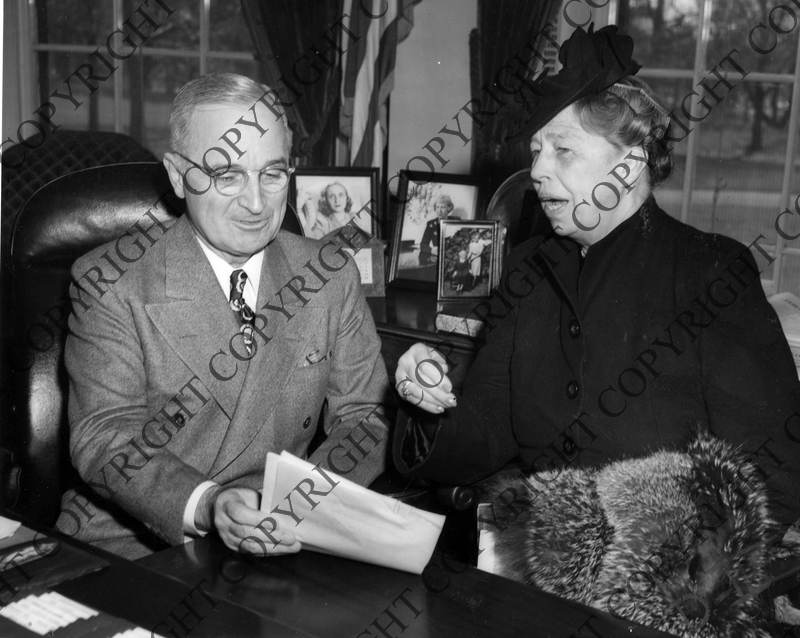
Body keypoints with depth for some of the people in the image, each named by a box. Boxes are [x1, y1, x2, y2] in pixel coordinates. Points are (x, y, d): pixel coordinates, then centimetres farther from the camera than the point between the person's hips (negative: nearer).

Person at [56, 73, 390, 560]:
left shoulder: (332, 276, 3)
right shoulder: (111, 284, -7)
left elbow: (365, 417, 2)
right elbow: (105, 435, -13)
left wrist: (311, 499, -19)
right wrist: (207, 506, -31)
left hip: (282, 552, 1)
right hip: (130, 546, 0)